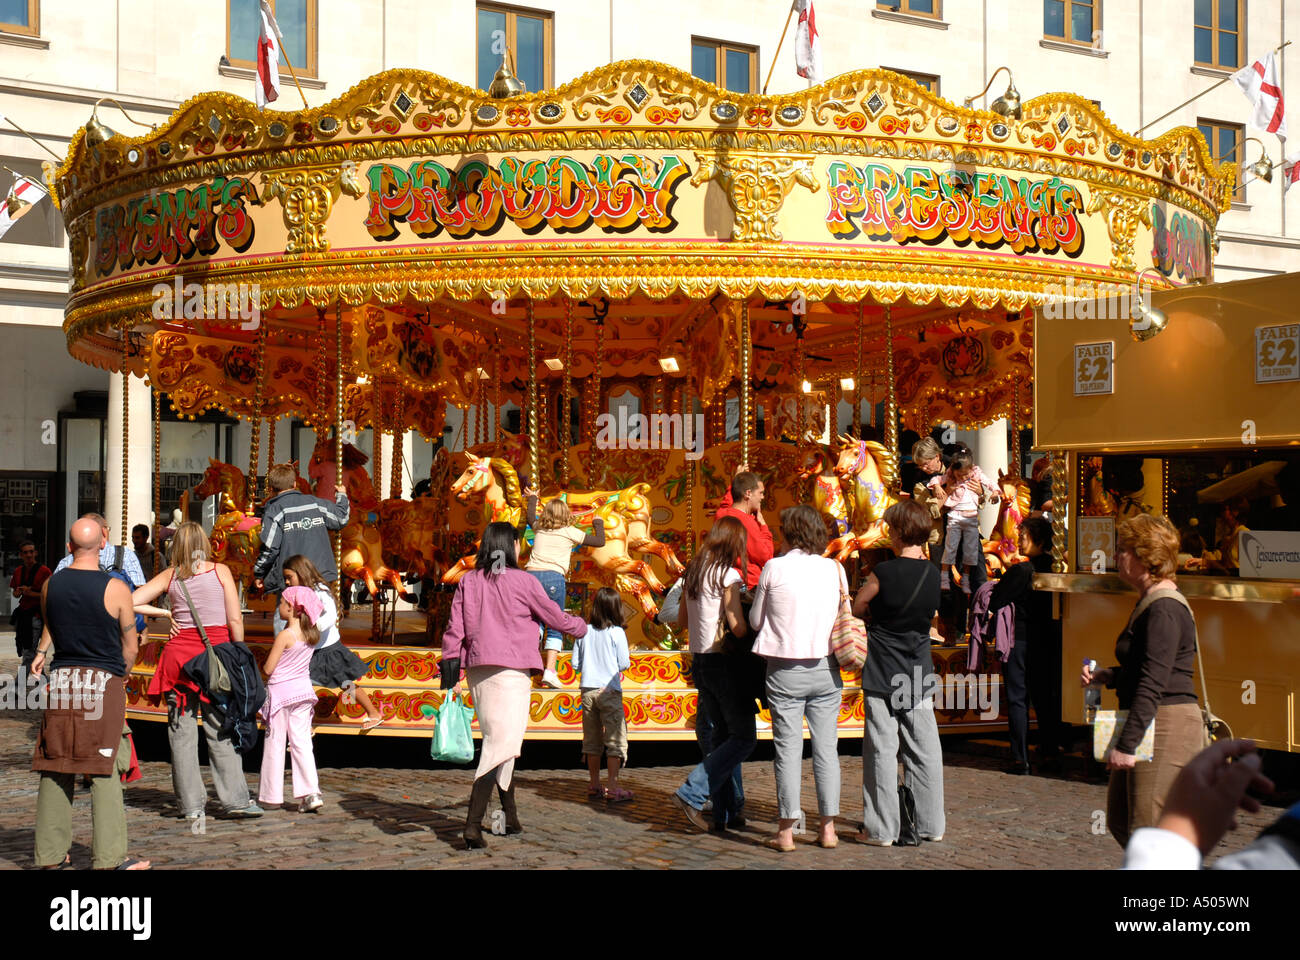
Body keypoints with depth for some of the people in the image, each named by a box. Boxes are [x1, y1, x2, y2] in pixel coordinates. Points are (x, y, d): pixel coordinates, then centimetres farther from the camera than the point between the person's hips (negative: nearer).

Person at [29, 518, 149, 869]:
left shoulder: (51, 584, 4)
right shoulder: (116, 589, -9)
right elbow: (130, 648, 0)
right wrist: (121, 676, 18)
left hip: (61, 680, 4)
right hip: (104, 683, -4)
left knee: (55, 768, 10)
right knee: (104, 771, -2)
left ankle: (51, 853, 16)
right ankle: (110, 857, -2)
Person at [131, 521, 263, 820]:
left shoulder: (170, 576, 5)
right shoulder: (220, 571, 0)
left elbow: (131, 602, 1)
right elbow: (235, 621, -4)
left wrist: (165, 613, 10)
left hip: (179, 652, 1)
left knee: (182, 731, 6)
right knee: (221, 731, 4)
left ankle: (190, 804, 7)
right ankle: (235, 800, 2)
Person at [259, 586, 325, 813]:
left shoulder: (285, 635, -17)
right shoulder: (312, 634, 3)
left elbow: (268, 669, -13)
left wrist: (261, 664, 6)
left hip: (281, 691, -6)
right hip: (303, 690, 6)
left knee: (275, 743, 5)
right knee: (302, 742, 5)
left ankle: (271, 795, 14)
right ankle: (311, 792, -7)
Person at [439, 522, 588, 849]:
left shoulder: (468, 581, 6)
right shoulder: (523, 581, -5)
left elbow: (454, 629, 3)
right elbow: (556, 618, 5)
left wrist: (450, 673, 6)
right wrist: (581, 626, 25)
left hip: (477, 670, 6)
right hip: (511, 671, -6)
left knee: (498, 740, 17)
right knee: (501, 744, -7)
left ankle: (510, 817, 26)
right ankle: (473, 824, -18)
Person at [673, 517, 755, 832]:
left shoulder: (693, 573, 10)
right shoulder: (728, 575, -13)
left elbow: (682, 620, 18)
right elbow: (738, 628, -18)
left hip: (699, 661, 8)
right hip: (724, 661, -8)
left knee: (721, 735, 12)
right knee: (744, 737, -1)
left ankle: (726, 812, 11)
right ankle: (693, 794, -9)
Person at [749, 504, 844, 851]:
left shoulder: (774, 568, -7)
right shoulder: (834, 569, 0)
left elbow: (755, 621, 2)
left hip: (785, 669, -2)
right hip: (825, 667, 2)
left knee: (788, 748, 2)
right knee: (827, 747, 9)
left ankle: (786, 832, 5)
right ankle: (828, 827, 12)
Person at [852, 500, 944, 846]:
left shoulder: (884, 572, -14)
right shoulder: (933, 574, 0)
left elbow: (856, 608, 0)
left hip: (883, 673, -4)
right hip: (919, 674, 5)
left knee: (882, 750, 1)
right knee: (924, 750, 10)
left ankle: (882, 828, 4)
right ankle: (929, 824, 18)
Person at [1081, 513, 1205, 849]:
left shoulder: (1164, 609, -18)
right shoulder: (1151, 603, 15)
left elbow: (1152, 685, -23)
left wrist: (1126, 744, -24)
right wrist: (1105, 676, 9)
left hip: (1166, 727, -11)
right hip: (1149, 725, 11)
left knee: (1147, 831, -6)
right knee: (1119, 820, 16)